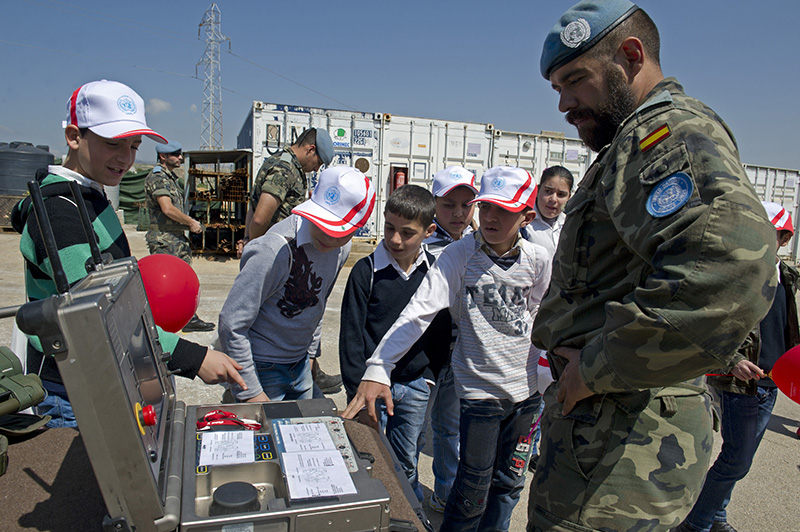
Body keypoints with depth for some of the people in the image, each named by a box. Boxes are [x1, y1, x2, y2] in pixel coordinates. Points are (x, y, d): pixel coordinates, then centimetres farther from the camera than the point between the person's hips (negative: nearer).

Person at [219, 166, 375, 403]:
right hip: (262, 366, -6)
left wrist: (309, 352, 16)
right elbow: (231, 324, -24)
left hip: (300, 364, 7)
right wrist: (250, 393, -20)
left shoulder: (341, 249, -6)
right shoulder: (275, 251, -28)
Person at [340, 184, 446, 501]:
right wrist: (357, 391, -10)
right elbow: (351, 335, -8)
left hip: (415, 385, 2)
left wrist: (433, 374, 6)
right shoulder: (366, 271, -10)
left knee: (406, 463, 16)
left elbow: (443, 329, 9)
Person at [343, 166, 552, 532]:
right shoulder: (459, 254, -14)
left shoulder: (538, 260, -4)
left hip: (524, 388, 4)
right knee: (473, 491, 6)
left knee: (508, 483, 18)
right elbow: (418, 312, -23)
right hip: (480, 388, -4)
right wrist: (378, 369, -33)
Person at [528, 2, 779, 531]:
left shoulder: (672, 129, -15)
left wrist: (597, 369, -24)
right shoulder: (639, 140, 18)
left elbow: (731, 265, -36)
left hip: (622, 441, -10)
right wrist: (579, 347, 11)